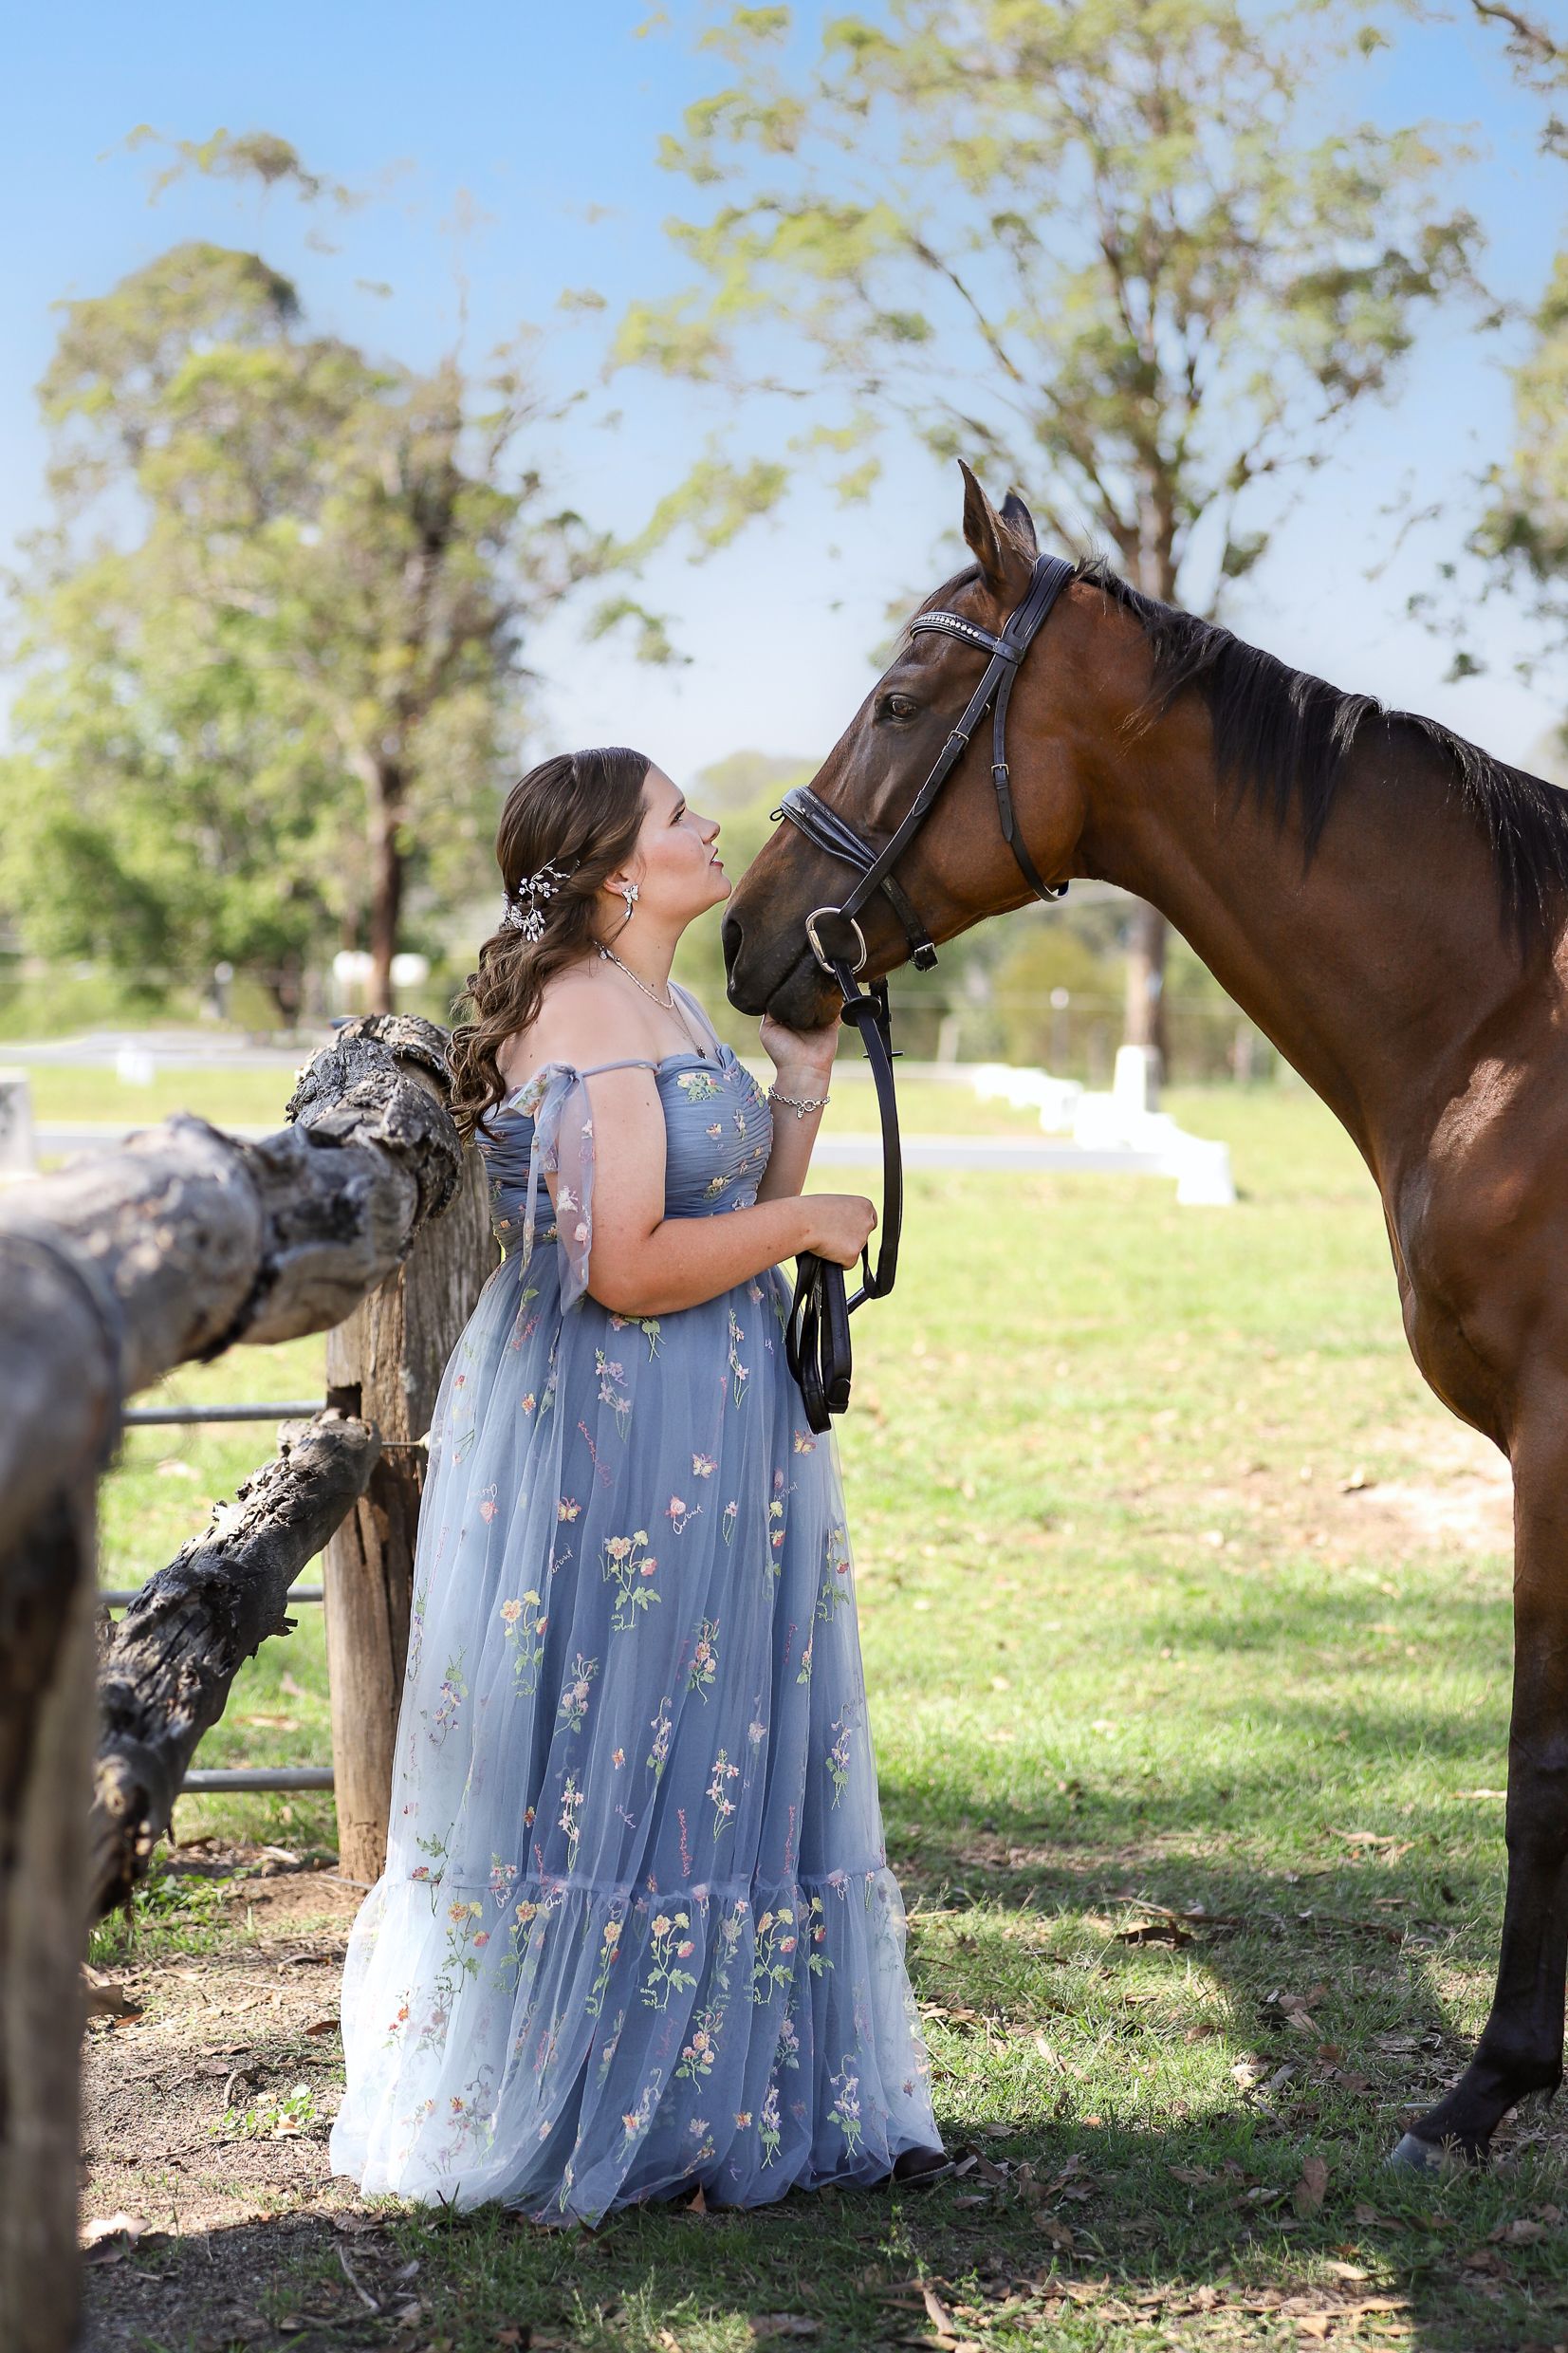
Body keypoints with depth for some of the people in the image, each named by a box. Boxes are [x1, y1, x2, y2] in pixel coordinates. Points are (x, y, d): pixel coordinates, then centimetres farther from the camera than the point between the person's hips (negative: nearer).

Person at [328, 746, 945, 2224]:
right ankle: (573, 2120, 14)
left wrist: (802, 1079, 8)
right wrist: (803, 1224, -13)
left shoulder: (668, 1010, 14)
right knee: (619, 1770, 0)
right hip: (614, 1444, -10)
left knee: (729, 1761, 15)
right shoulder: (589, 1019, -18)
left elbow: (735, 1216, 16)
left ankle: (762, 2099, 25)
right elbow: (628, 1267, -24)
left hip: (712, 1437, 10)